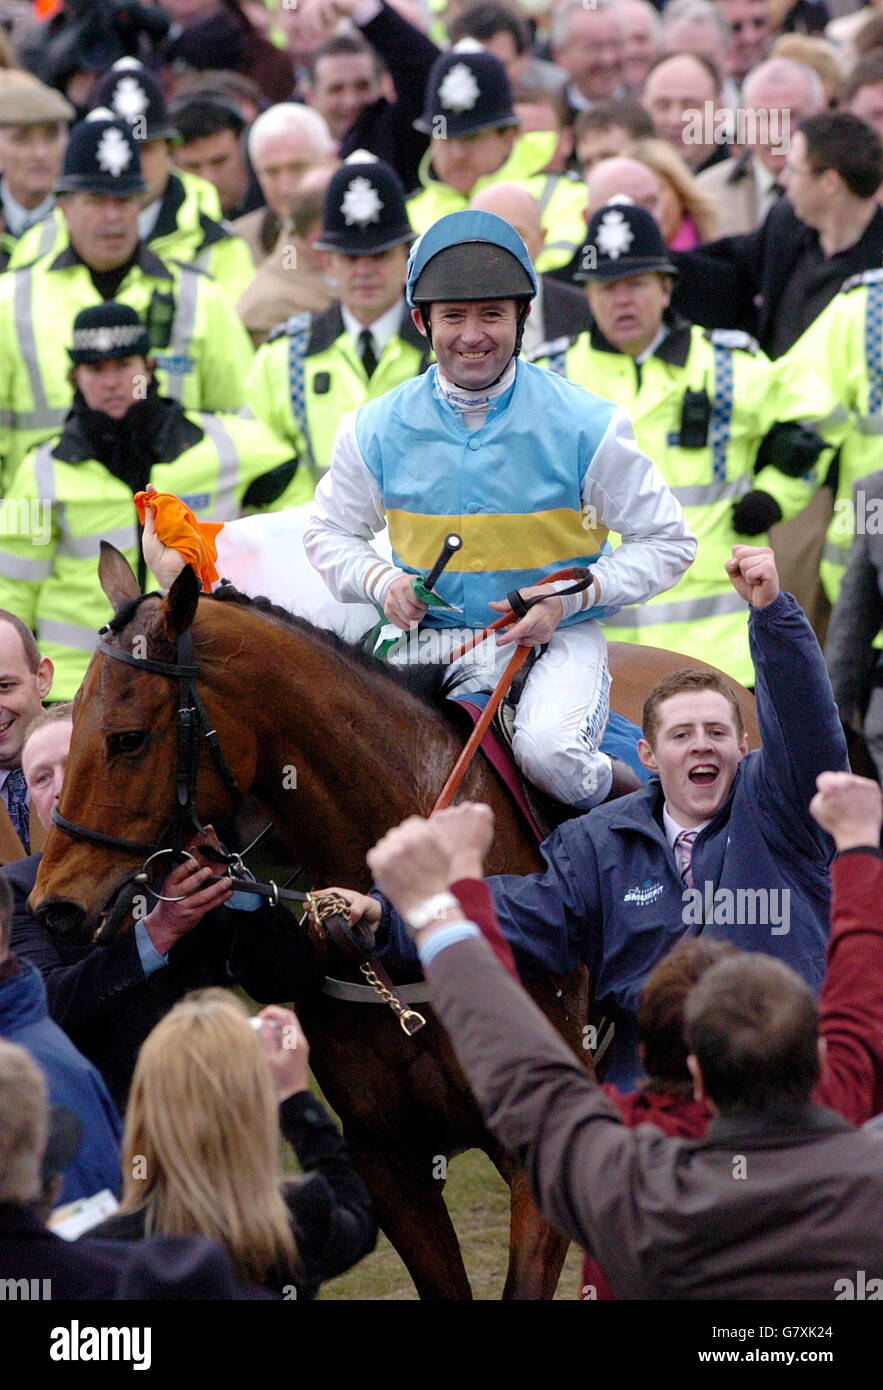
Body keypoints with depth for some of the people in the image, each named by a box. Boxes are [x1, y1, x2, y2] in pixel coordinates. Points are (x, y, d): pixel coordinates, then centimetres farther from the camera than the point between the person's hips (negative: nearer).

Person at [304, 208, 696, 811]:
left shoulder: (584, 426, -8)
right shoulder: (376, 432, -1)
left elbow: (667, 542, -1)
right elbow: (331, 534, 15)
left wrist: (574, 596, -15)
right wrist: (382, 581, -7)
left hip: (558, 638, -3)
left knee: (549, 752, -33)